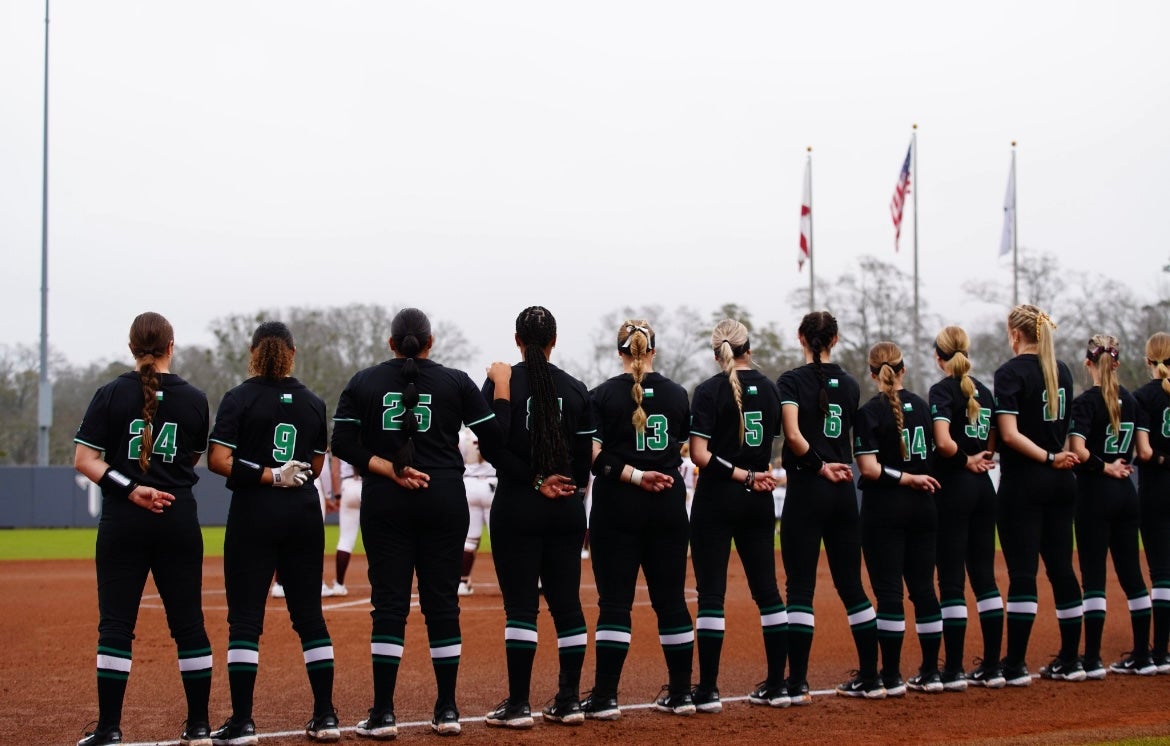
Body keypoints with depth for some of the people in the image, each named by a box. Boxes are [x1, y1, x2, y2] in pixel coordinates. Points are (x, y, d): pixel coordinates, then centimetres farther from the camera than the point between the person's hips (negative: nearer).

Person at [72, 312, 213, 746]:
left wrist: (131, 488, -12)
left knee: (116, 623, 1)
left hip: (123, 521, -1)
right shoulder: (194, 399, 1)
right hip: (179, 518, 1)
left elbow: (84, 460, -9)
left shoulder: (112, 394, -2)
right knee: (188, 623, 8)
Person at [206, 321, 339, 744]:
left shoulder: (240, 399, -5)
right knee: (309, 614, 10)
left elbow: (218, 460, -14)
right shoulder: (313, 403, 7)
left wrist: (268, 476, -11)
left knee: (245, 617, -1)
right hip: (304, 514, 4)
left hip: (253, 515, -4)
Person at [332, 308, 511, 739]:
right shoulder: (456, 382, 1)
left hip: (384, 505, 0)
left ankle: (383, 714, -3)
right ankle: (446, 712, 9)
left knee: (389, 604, 1)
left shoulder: (363, 383, 5)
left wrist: (389, 470, -10)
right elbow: (494, 438, -2)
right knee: (443, 603, 6)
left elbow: (343, 444, -4)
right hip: (444, 502, 0)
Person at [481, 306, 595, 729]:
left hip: (516, 505, -3)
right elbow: (584, 459, 4)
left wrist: (535, 481, -9)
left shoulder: (501, 382, -4)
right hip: (567, 508, 3)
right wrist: (569, 493, 13)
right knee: (567, 602, 7)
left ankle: (518, 704, -4)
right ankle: (569, 701, 10)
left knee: (520, 604, -3)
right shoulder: (576, 389, 5)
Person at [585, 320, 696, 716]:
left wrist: (635, 476, -13)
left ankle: (605, 695, -3)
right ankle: (680, 693, 12)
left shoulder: (604, 394, -4)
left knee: (615, 599, -2)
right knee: (670, 598, 8)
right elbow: (685, 449, 12)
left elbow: (596, 456, -13)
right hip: (669, 506, 3)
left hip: (617, 506, -3)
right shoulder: (677, 394, 5)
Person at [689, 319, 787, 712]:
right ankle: (777, 685, 12)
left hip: (716, 500, -5)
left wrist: (742, 476, -14)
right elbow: (773, 444, 10)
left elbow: (700, 454, -16)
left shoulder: (709, 391, -8)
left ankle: (707, 690, -3)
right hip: (758, 502, 5)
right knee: (766, 589, 10)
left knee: (711, 592, -2)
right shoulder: (769, 388, 6)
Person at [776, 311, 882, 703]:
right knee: (851, 584, 11)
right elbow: (852, 441, 14)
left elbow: (793, 436, -18)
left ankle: (797, 684, -6)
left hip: (806, 490, -5)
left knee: (800, 586, -3)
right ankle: (870, 678, 13)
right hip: (844, 493, 5)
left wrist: (821, 466, -9)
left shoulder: (792, 381, -6)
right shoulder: (849, 384, 9)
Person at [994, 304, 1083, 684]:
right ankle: (1070, 660, 13)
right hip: (1061, 483, 6)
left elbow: (1009, 433, -19)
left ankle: (1015, 665, -6)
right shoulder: (1061, 371, 11)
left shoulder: (1010, 373, -10)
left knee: (1022, 571, -7)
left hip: (1023, 484, -6)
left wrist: (1048, 458, -16)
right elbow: (1066, 427, 15)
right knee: (1061, 567, 10)